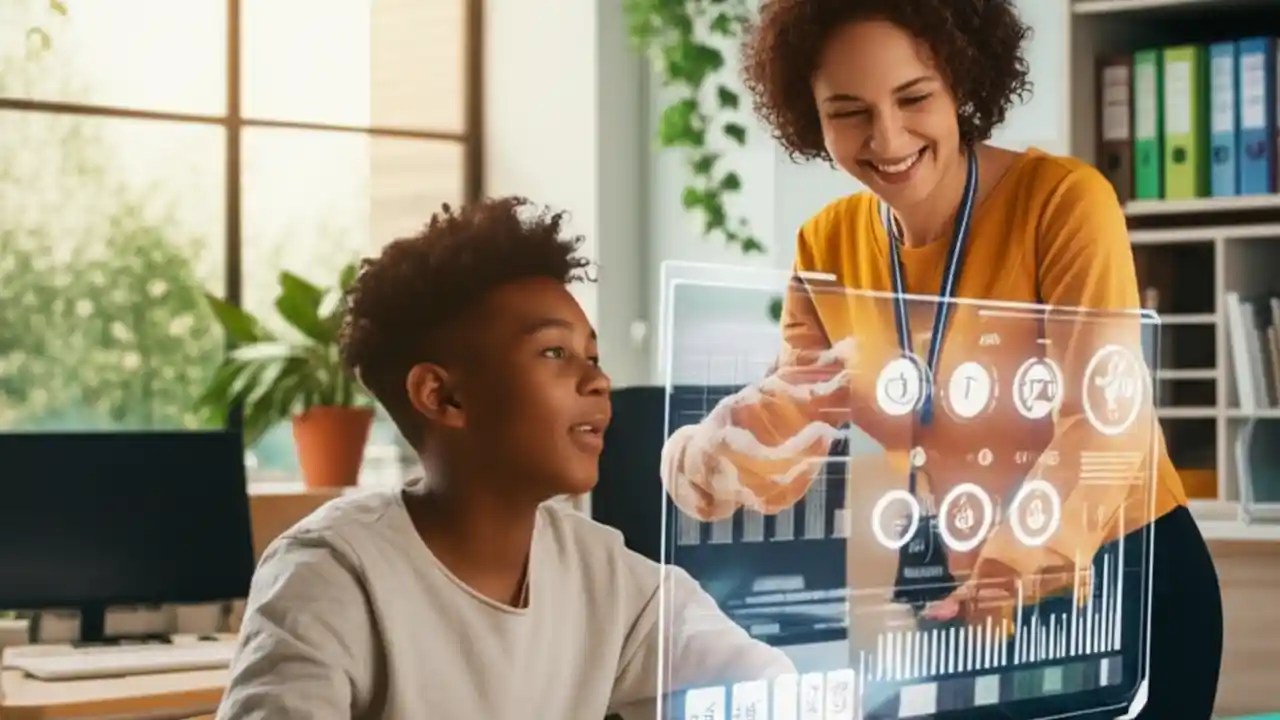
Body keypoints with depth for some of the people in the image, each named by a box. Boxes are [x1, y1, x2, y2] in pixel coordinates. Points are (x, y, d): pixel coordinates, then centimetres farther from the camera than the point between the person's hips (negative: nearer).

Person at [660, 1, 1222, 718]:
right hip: (963, 594, 4)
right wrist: (711, 456, -27)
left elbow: (1103, 425, -25)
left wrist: (1017, 571, -39)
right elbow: (785, 448, -5)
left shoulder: (1065, 198, -18)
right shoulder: (829, 247, -3)